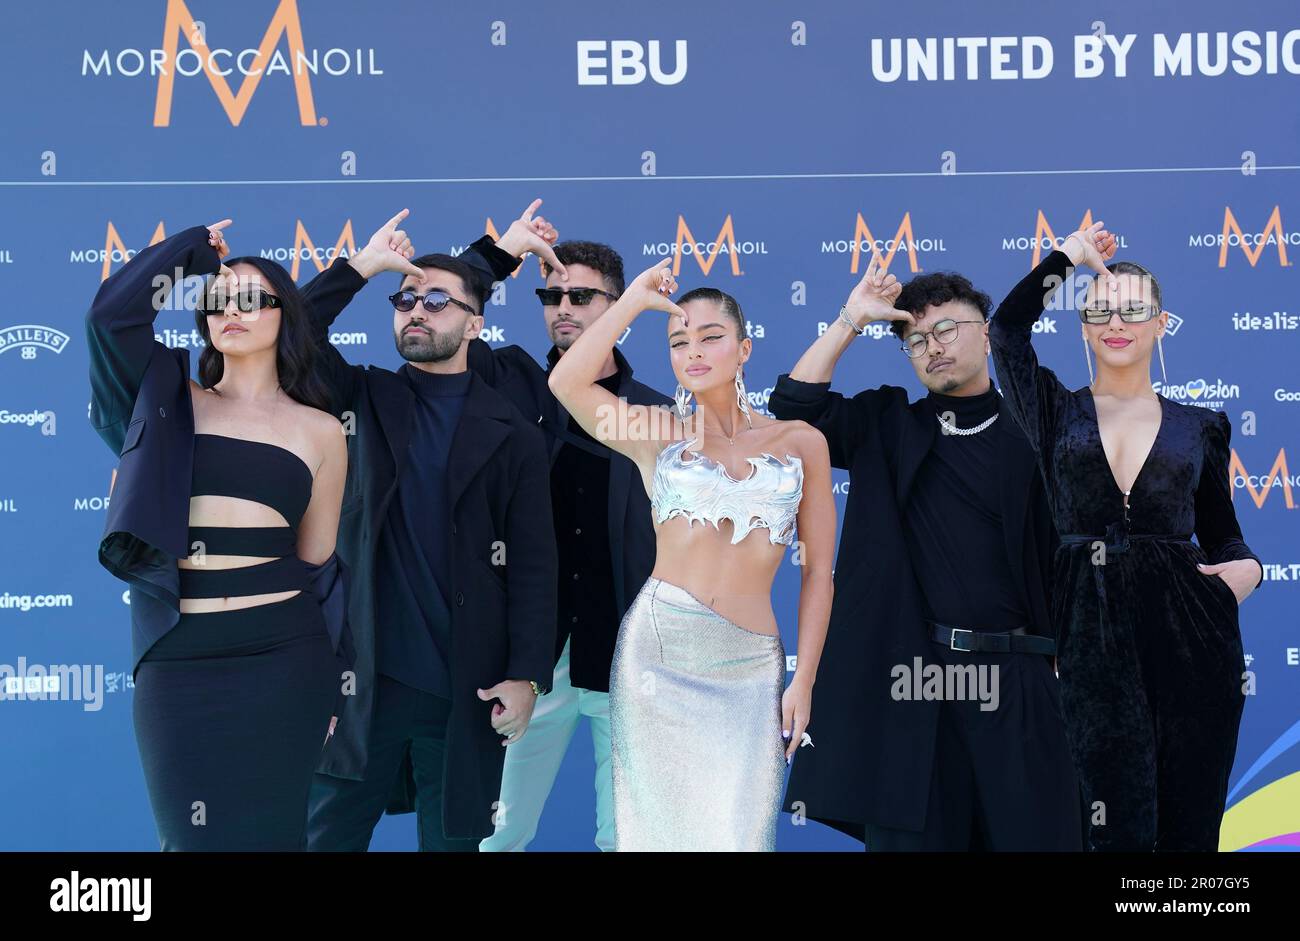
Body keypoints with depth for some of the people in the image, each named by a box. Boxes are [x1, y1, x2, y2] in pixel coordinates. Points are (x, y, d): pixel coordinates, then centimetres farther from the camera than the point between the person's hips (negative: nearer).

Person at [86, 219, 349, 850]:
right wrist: (197, 247, 6)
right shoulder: (171, 400, 8)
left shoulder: (320, 430, 7)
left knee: (266, 827, 7)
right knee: (193, 832, 6)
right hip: (177, 658, 0)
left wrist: (323, 687, 11)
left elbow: (316, 560, 10)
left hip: (281, 654, 0)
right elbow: (114, 309, -8)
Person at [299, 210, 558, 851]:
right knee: (327, 835, 7)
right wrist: (360, 267, -8)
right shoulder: (368, 401, 10)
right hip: (360, 680, 1)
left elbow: (532, 567, -1)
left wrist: (526, 676, -10)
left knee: (452, 839, 9)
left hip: (466, 695, -1)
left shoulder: (511, 435, 3)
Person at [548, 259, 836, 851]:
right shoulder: (656, 434, 4)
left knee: (734, 832, 0)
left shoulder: (801, 442, 5)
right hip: (654, 652, 0)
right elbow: (567, 382, -12)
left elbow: (817, 571, 6)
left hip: (748, 669, 0)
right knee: (661, 815, 9)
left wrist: (804, 680, 1)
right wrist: (635, 299, -4)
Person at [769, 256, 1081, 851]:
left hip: (1018, 679, 0)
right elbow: (793, 408, -1)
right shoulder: (884, 428, 12)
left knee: (1037, 835, 4)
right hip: (911, 675, 0)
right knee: (912, 835, 5)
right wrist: (852, 320, -1)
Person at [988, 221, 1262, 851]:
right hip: (1091, 637, -2)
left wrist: (1246, 568, -5)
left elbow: (1222, 535, 17)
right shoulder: (1057, 413, 8)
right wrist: (1070, 254, 2)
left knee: (1189, 823, 5)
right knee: (1120, 825, -2)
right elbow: (1006, 327, -7)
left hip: (1190, 635, 2)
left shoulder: (1198, 427, 13)